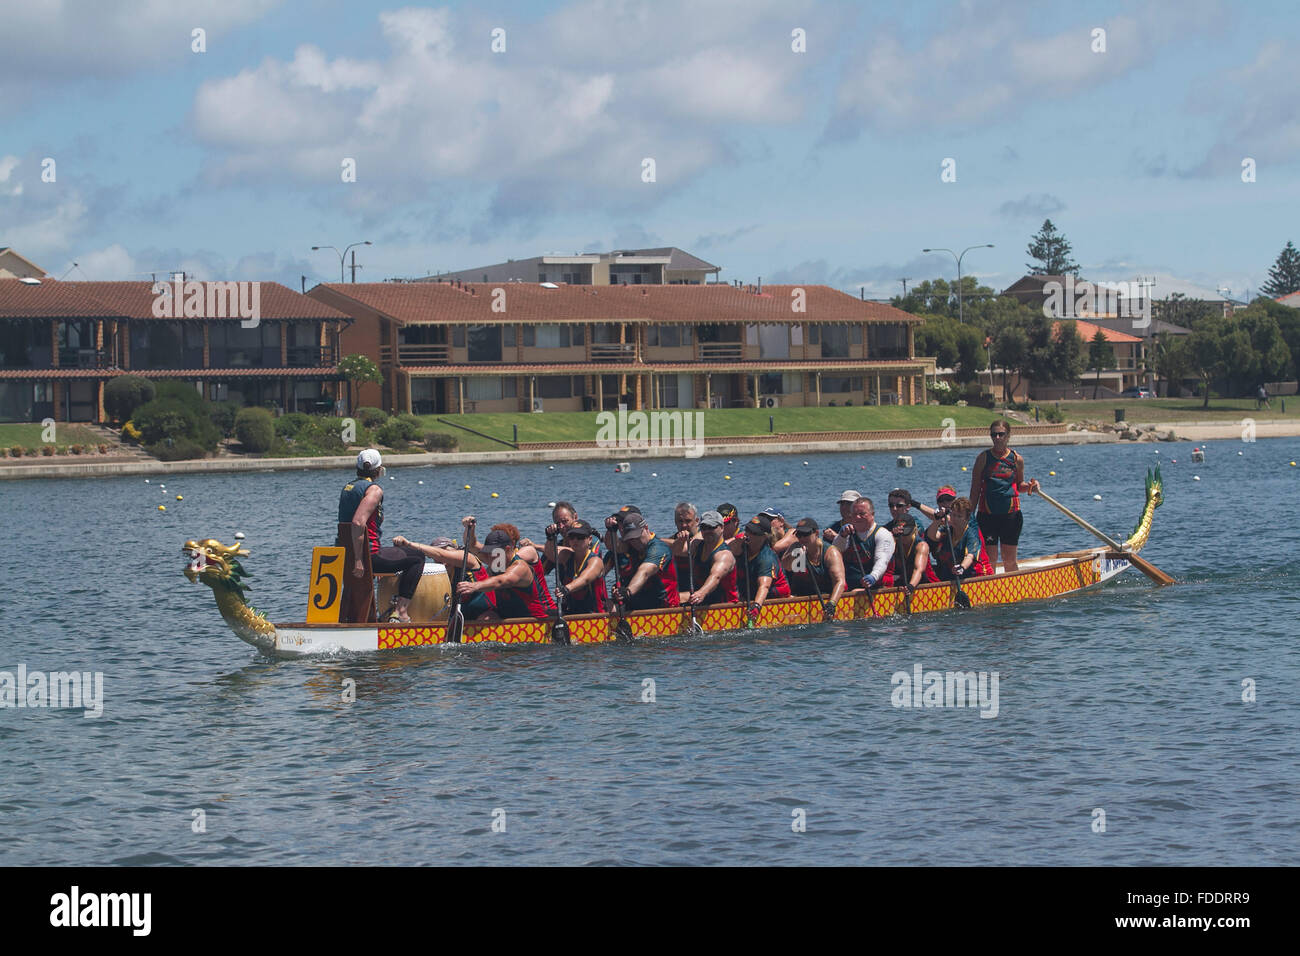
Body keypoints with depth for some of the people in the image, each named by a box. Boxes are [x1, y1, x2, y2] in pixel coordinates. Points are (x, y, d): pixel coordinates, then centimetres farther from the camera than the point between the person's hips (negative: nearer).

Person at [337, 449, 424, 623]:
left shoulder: (348, 487, 14)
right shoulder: (374, 489, -14)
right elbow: (358, 522, -28)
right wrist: (358, 559, -27)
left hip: (346, 554, 9)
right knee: (417, 558, 5)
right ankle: (401, 612, -3)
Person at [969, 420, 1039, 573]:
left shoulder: (1017, 459, 5)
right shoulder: (983, 458, 1)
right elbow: (975, 489, 3)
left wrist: (1029, 486, -5)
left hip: (1011, 514, 1)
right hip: (987, 514, -1)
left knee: (1009, 560, 7)